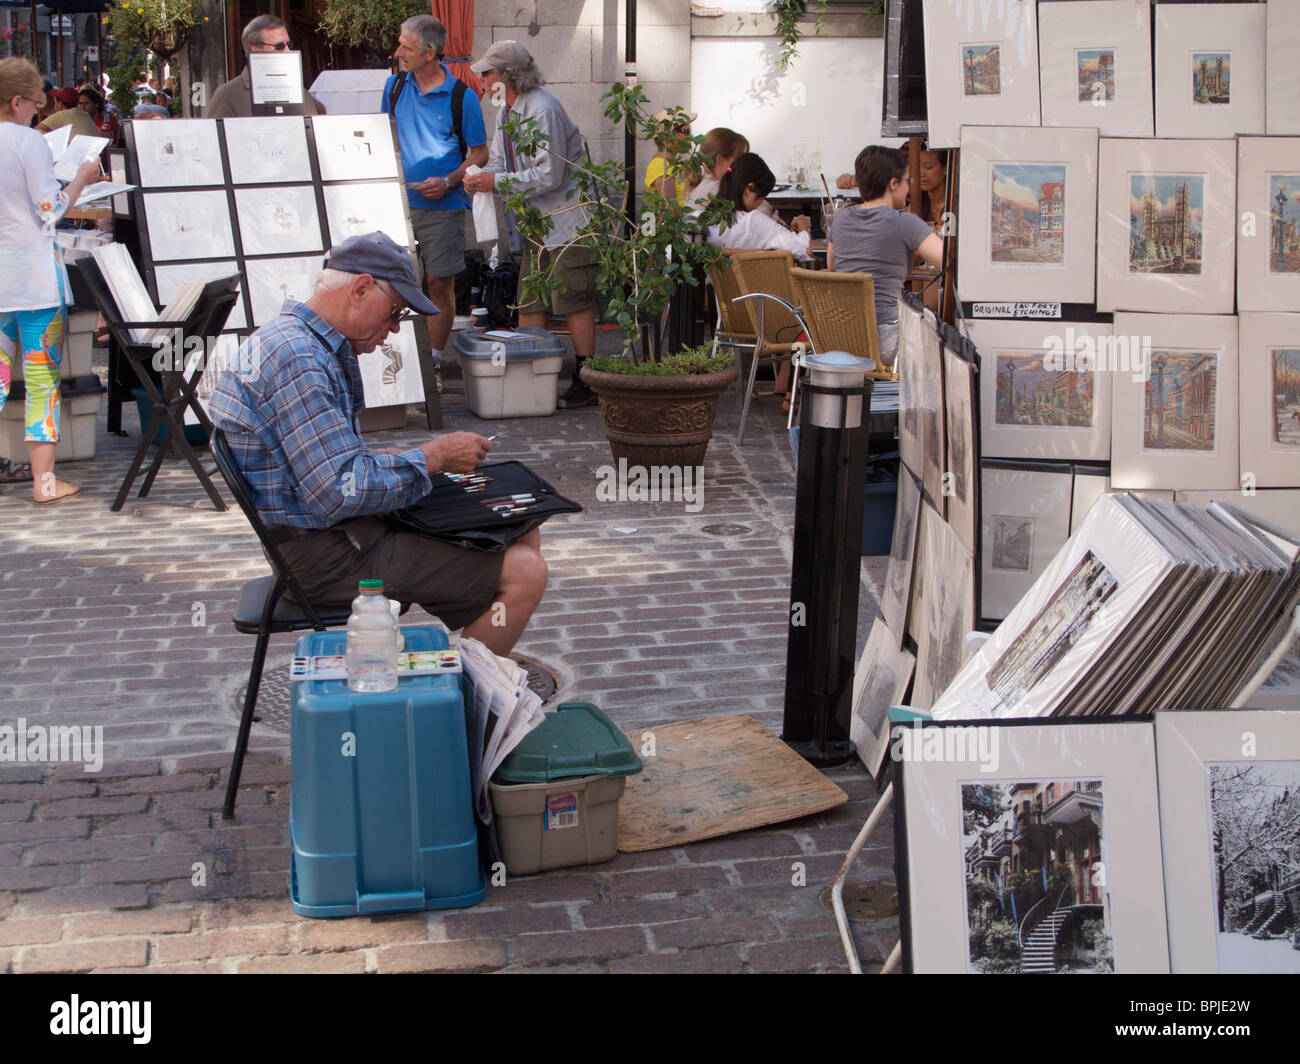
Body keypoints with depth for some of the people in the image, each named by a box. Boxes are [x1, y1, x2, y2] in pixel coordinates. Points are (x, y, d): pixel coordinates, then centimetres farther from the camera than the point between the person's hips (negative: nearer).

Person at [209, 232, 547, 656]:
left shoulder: (291, 340, 14)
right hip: (329, 556, -11)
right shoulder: (298, 360, -22)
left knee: (522, 536, 14)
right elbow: (339, 492, -27)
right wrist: (433, 457, -15)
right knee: (523, 574, -16)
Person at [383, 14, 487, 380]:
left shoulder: (461, 97, -4)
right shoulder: (394, 86, 7)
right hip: (396, 202, 3)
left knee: (440, 285, 0)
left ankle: (433, 361, 11)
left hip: (442, 206, -3)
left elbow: (479, 153, 1)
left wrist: (449, 181, -13)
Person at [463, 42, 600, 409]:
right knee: (528, 303, 9)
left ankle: (587, 383, 0)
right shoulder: (508, 114, 11)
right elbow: (499, 162, 16)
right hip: (538, 224, 10)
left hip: (568, 221, -10)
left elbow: (550, 176, -22)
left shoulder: (543, 110, -18)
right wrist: (481, 178, -6)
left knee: (575, 303, -6)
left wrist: (497, 182, -20)